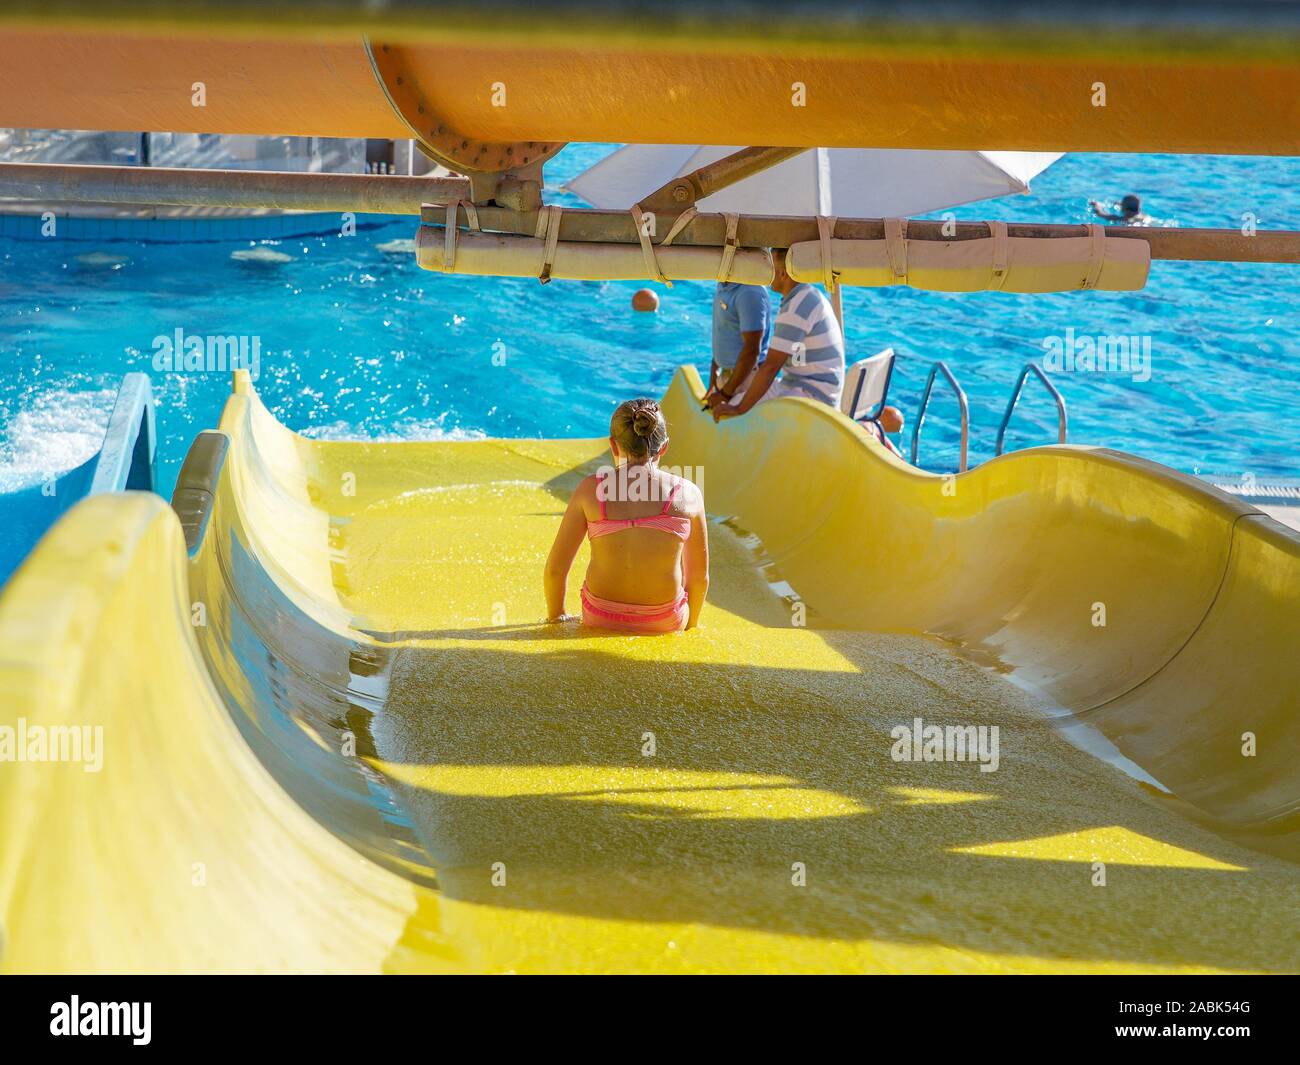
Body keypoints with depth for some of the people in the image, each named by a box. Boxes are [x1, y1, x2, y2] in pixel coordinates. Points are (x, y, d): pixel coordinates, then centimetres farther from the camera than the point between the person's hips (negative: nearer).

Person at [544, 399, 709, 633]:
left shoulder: (591, 489, -9)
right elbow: (700, 578, 0)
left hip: (601, 622, 2)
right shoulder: (688, 495, -9)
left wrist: (555, 616, 15)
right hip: (666, 623, -2)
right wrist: (691, 626, 19)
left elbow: (556, 568, -5)